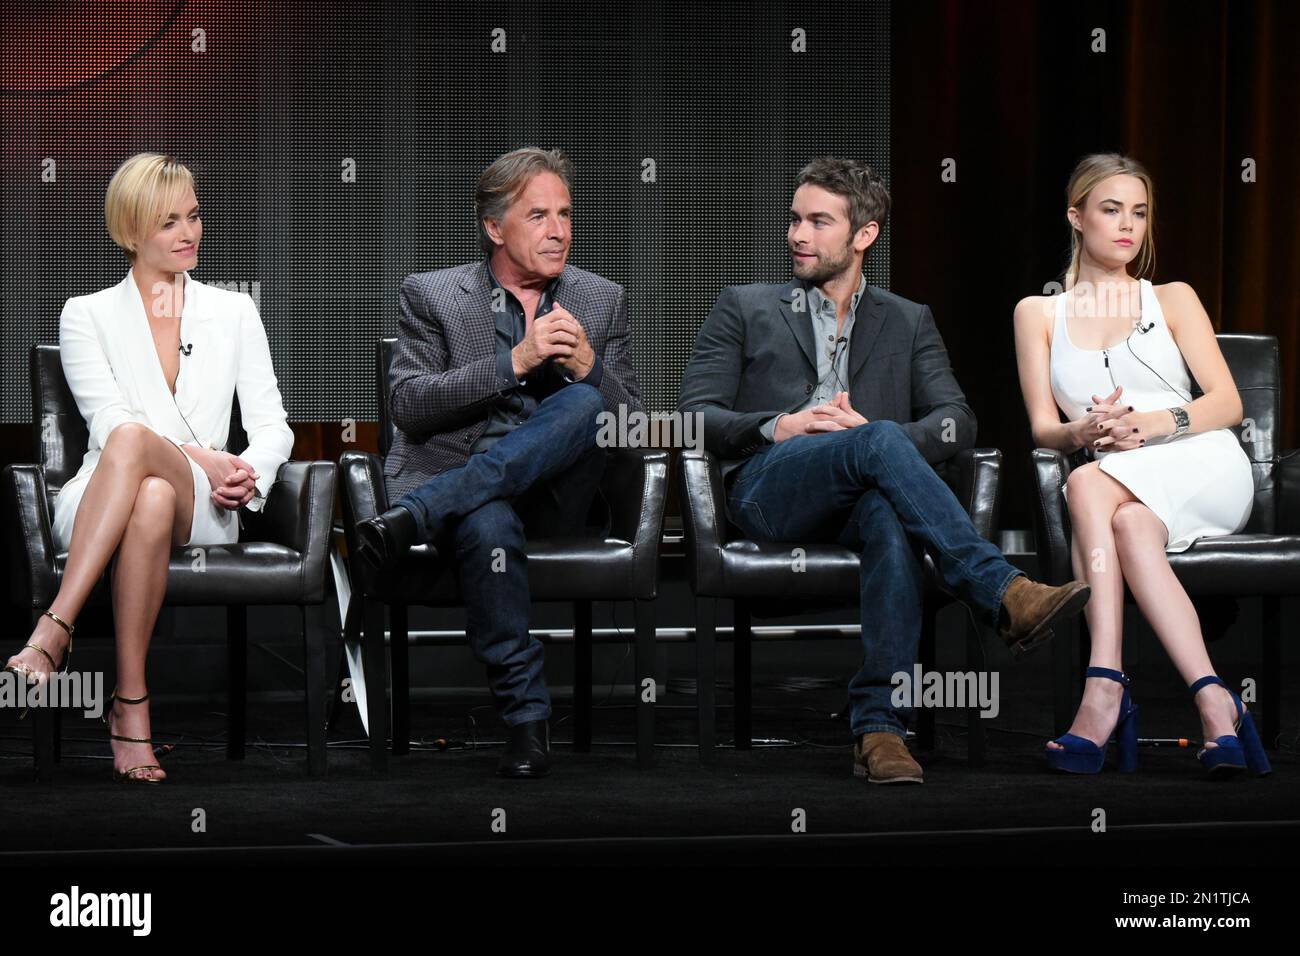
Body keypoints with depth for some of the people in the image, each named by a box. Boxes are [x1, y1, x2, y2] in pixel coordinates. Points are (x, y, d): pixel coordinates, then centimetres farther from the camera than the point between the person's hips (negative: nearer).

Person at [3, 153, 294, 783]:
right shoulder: (88, 316, 13)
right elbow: (106, 422, -3)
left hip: (203, 510, 1)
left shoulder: (233, 313, 19)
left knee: (132, 443, -36)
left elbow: (272, 426, 11)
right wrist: (202, 459, -18)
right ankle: (132, 706, -43)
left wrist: (246, 473, -13)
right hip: (97, 508, -1)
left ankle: (54, 631, -44)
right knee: (149, 502, -41)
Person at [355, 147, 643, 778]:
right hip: (453, 477, -2)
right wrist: (514, 363, -14)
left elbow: (632, 426, 11)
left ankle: (411, 517, -36)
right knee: (490, 527, -40)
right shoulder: (432, 295, 8)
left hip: (550, 492, 2)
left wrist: (588, 367, -10)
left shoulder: (603, 300, 16)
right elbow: (407, 407, -5)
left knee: (586, 402, -31)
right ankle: (527, 717, -32)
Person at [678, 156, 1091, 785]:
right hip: (767, 488, -1)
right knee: (881, 445, -35)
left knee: (892, 519, -40)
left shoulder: (908, 323, 25)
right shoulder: (743, 310, 22)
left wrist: (874, 431, -9)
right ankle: (1006, 596, -47)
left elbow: (957, 423, 10)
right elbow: (694, 417, 10)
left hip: (860, 497, 1)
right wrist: (777, 426, -9)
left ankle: (878, 726, -45)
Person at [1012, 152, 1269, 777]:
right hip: (1125, 486, 1)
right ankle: (1213, 703, -50)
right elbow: (1042, 427, 8)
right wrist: (1083, 432, -17)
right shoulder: (1038, 314, 19)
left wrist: (1148, 425, -14)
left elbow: (1228, 404, 5)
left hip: (1204, 470, -1)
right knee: (1130, 526, -37)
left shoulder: (1172, 299, 17)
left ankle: (1104, 690, -48)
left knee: (1087, 486, -34)